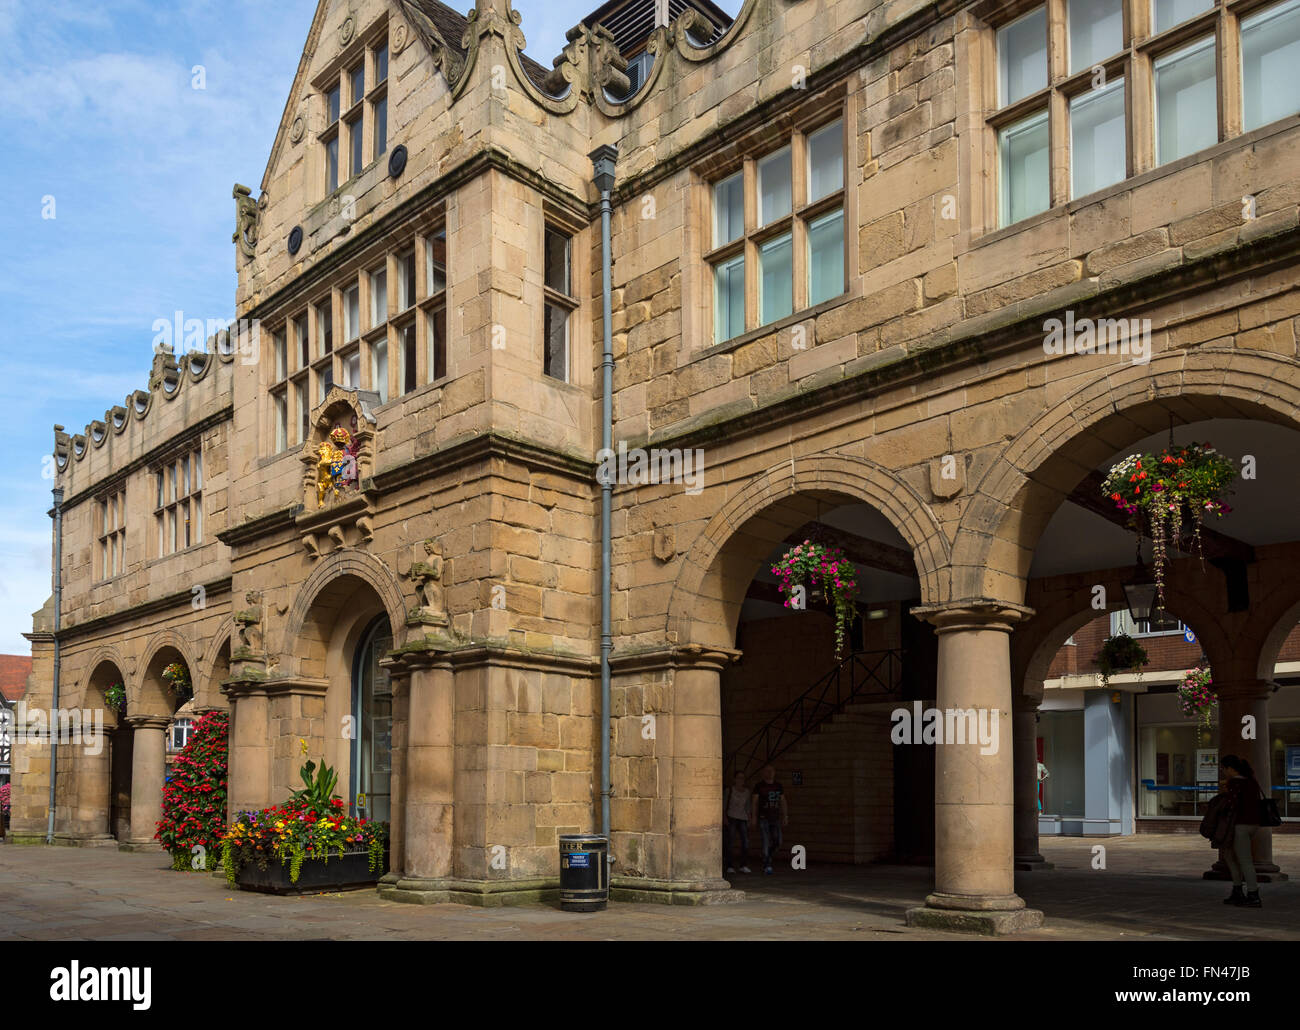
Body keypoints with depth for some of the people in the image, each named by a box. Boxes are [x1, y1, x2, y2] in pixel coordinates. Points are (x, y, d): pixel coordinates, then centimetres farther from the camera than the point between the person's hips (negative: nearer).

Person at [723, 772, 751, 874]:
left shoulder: (746, 792, 12)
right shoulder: (729, 790, 0)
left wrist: (749, 820, 11)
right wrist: (724, 817, -12)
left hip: (743, 819, 3)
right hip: (731, 818, -3)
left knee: (745, 841, -12)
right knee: (730, 842, -6)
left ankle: (744, 866, -8)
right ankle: (730, 866, 1)